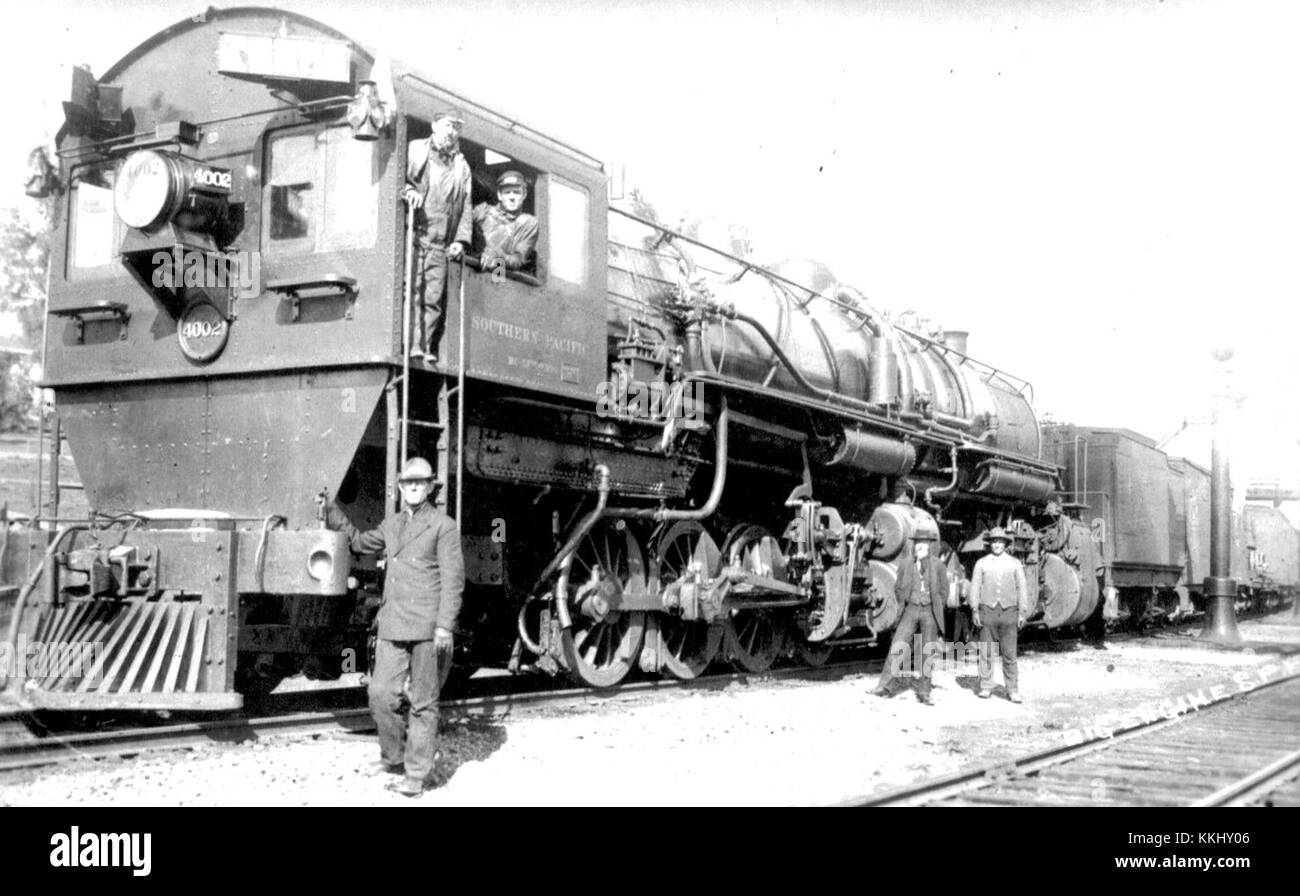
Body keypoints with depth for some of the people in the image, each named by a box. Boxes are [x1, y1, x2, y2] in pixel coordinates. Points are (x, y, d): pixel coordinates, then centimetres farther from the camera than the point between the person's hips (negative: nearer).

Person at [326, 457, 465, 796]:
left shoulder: (443, 526, -1)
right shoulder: (390, 525, 15)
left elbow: (453, 580, -5)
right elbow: (360, 542, 34)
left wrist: (445, 627, -12)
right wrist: (333, 512, 25)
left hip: (426, 628, -5)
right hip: (392, 625, 5)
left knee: (423, 702, 2)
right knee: (381, 694, 0)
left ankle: (417, 773, 10)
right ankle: (394, 755, 23)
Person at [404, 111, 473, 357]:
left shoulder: (462, 166, 22)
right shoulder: (415, 149, 13)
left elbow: (465, 205, 17)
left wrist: (461, 239, 5)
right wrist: (407, 190, -15)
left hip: (440, 244, 3)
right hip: (412, 235, -3)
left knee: (433, 299, -5)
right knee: (411, 292, -11)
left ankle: (427, 349, -6)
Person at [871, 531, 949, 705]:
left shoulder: (937, 565, 1)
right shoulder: (906, 567, 5)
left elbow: (944, 590, 8)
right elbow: (898, 588, 18)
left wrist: (935, 610, 3)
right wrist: (904, 605, 8)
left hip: (930, 611, -1)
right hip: (911, 609, 1)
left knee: (928, 653, 3)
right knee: (897, 646, -8)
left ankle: (923, 693, 11)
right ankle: (883, 686, -4)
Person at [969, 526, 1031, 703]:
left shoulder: (1015, 564, 7)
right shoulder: (982, 563, 6)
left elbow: (1022, 588, 6)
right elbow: (975, 587, 5)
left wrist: (1022, 613, 0)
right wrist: (975, 611, -3)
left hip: (1008, 611, 0)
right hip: (987, 610, 0)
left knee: (1009, 653, -2)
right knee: (986, 652, 1)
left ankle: (1013, 691, 0)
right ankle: (986, 687, 8)